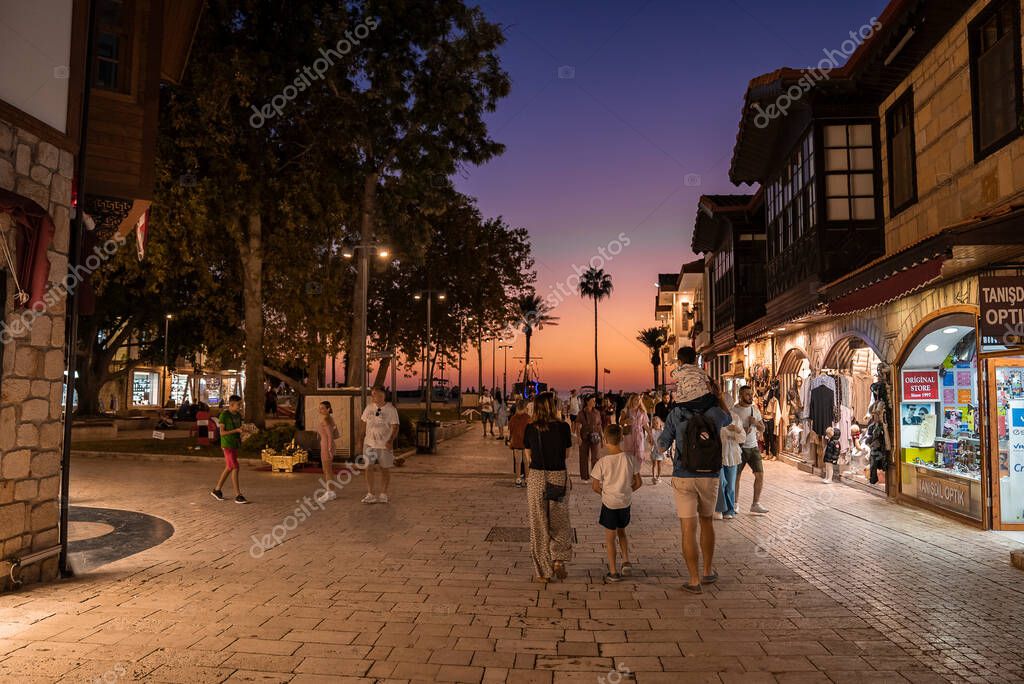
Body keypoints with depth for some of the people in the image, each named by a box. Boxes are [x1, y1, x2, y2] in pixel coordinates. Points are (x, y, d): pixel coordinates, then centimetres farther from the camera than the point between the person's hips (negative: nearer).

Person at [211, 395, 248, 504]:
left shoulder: (238, 415, 8)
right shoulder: (224, 415, -12)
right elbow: (222, 432, -14)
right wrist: (236, 430, -23)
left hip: (235, 445, 8)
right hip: (227, 445, -8)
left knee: (229, 468, 15)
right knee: (235, 468, -10)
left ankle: (217, 490, 31)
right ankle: (238, 496, -8)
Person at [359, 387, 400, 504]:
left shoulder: (391, 409, -8)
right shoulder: (369, 407, 5)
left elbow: (395, 427, -10)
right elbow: (364, 423, 15)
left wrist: (391, 440, -22)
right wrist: (363, 437, 11)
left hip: (385, 445, -3)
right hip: (369, 443, 3)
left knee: (385, 469, 5)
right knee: (369, 468, -2)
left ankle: (383, 494, 16)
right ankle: (370, 494, 4)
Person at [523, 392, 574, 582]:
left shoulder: (530, 429, -5)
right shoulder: (563, 427, -8)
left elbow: (529, 456, 5)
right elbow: (566, 453, 2)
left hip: (536, 477, 1)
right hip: (559, 477, 0)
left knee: (539, 525, 10)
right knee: (560, 522, 19)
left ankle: (542, 572, 16)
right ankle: (558, 559, 4)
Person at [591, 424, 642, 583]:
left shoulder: (602, 462, -15)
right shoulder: (628, 458, -7)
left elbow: (595, 486, -10)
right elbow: (638, 483, -1)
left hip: (609, 503, -3)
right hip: (625, 502, 3)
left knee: (610, 537, 9)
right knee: (621, 531, 26)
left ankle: (613, 572, 14)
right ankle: (626, 561, 15)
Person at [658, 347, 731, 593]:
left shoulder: (676, 415, -10)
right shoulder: (715, 412, -7)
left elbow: (662, 444, 0)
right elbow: (728, 419, 19)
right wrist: (718, 396, 22)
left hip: (683, 478, -2)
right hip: (710, 477, 2)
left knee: (688, 528, 1)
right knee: (707, 522, 22)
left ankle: (694, 581, 3)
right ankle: (708, 572, 31)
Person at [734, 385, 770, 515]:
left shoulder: (755, 409, 7)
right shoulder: (733, 410, -11)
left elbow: (762, 429, 11)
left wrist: (756, 423, -10)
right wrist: (741, 432, -24)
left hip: (753, 447, 5)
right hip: (739, 447, -5)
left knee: (760, 475, 0)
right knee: (736, 476, 5)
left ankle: (756, 504, 11)